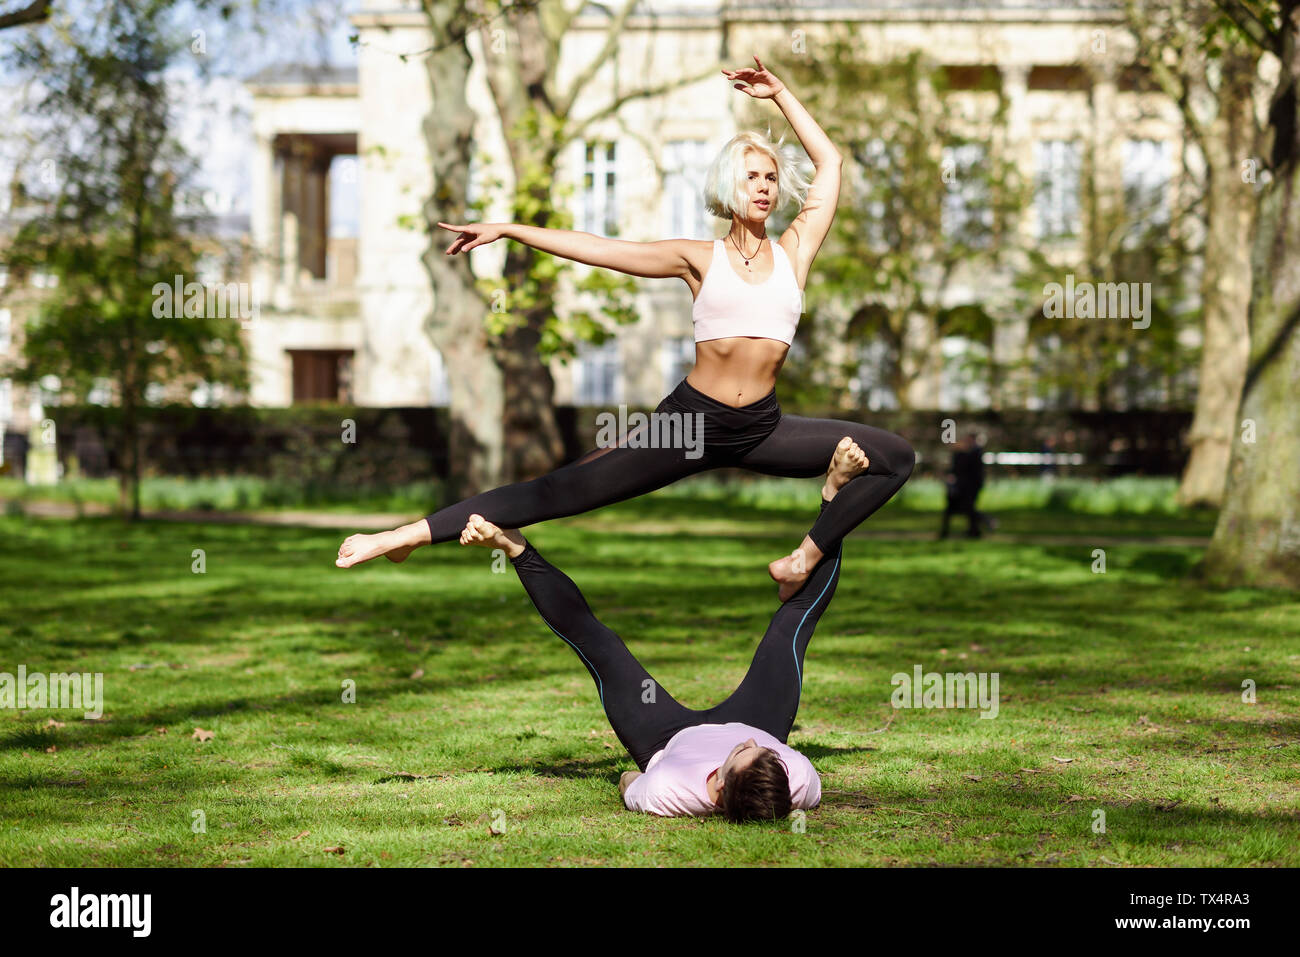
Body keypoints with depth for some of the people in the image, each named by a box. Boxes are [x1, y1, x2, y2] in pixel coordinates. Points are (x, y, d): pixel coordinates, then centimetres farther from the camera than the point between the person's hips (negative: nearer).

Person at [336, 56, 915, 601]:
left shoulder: (794, 253, 6)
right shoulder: (700, 259, 4)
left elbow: (829, 162, 9)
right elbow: (598, 249, 3)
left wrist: (779, 94, 9)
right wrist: (507, 230, 0)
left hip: (761, 429, 2)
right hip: (691, 418, -2)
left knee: (896, 457, -9)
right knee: (559, 491, -6)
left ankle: (804, 560, -1)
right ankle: (414, 534, -3)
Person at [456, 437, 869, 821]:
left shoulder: (666, 792, -49)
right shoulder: (803, 784, -45)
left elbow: (631, 794, -24)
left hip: (670, 740, -1)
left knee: (591, 639, 7)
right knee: (793, 622, 10)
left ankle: (515, 547, 28)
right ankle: (834, 489, 28)